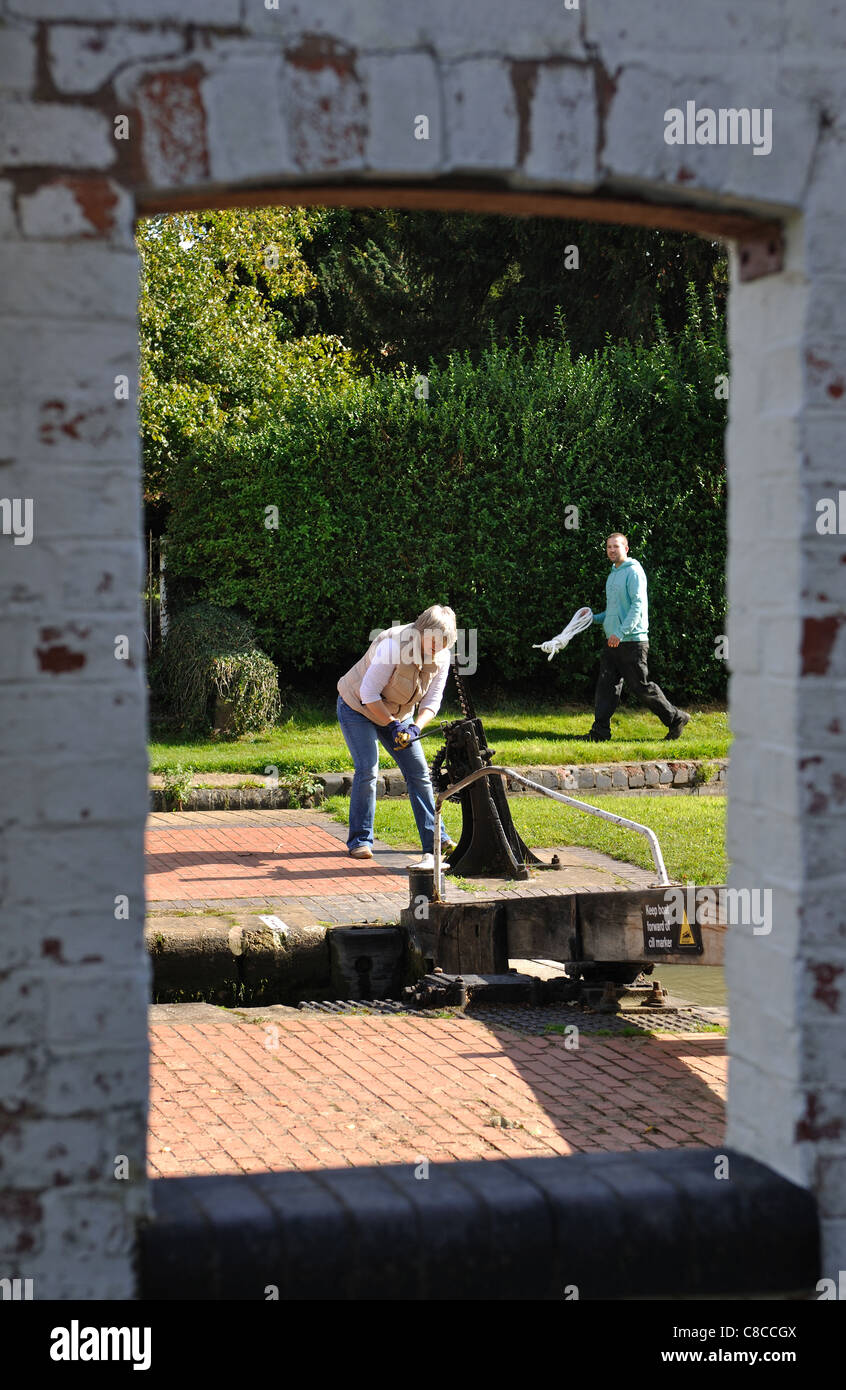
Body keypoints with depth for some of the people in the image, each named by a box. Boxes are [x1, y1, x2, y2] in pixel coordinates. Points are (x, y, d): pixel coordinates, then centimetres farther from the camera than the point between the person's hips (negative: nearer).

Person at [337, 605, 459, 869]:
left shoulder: (441, 658, -12)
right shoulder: (394, 646, -32)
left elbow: (432, 702, -7)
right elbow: (369, 694, -28)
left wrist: (415, 727, -24)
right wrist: (393, 726, -27)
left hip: (395, 713, 6)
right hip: (358, 707, -6)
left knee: (419, 772, 0)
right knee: (367, 770, -15)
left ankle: (435, 839, 5)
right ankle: (360, 840, -5)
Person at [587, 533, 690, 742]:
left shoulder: (633, 572, -10)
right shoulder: (613, 574, 19)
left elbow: (638, 605, -19)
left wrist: (621, 632, -25)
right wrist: (595, 618, 16)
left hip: (632, 641, -9)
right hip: (613, 641, 9)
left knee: (641, 686, -3)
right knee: (606, 685, 2)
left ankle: (675, 719, 11)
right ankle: (600, 731, 2)